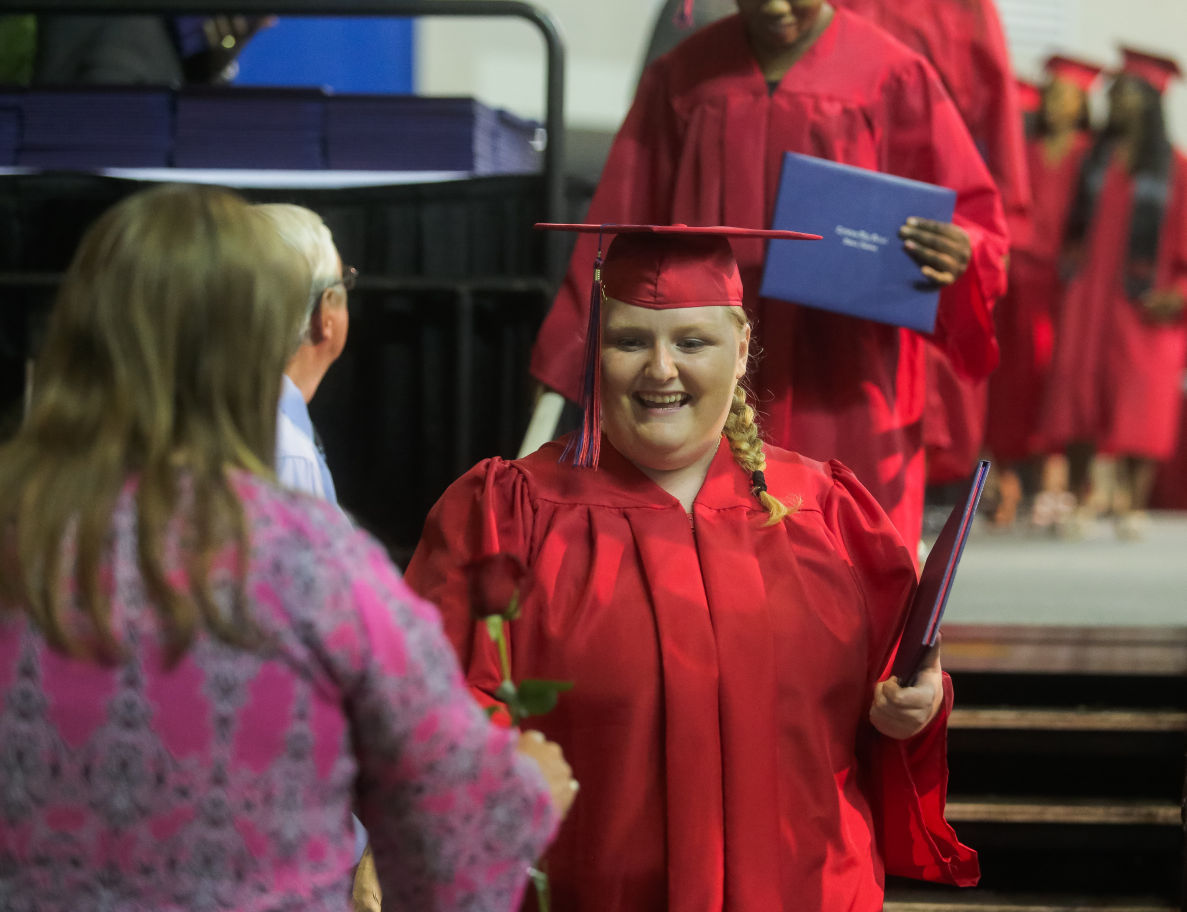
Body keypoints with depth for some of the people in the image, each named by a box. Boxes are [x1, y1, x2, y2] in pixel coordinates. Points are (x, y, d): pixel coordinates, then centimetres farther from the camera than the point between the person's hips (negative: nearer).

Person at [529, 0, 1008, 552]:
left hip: (841, 401, -2)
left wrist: (961, 254, -24)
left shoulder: (893, 80, 0)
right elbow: (627, 232, 11)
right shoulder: (681, 81, 8)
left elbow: (976, 221, 0)